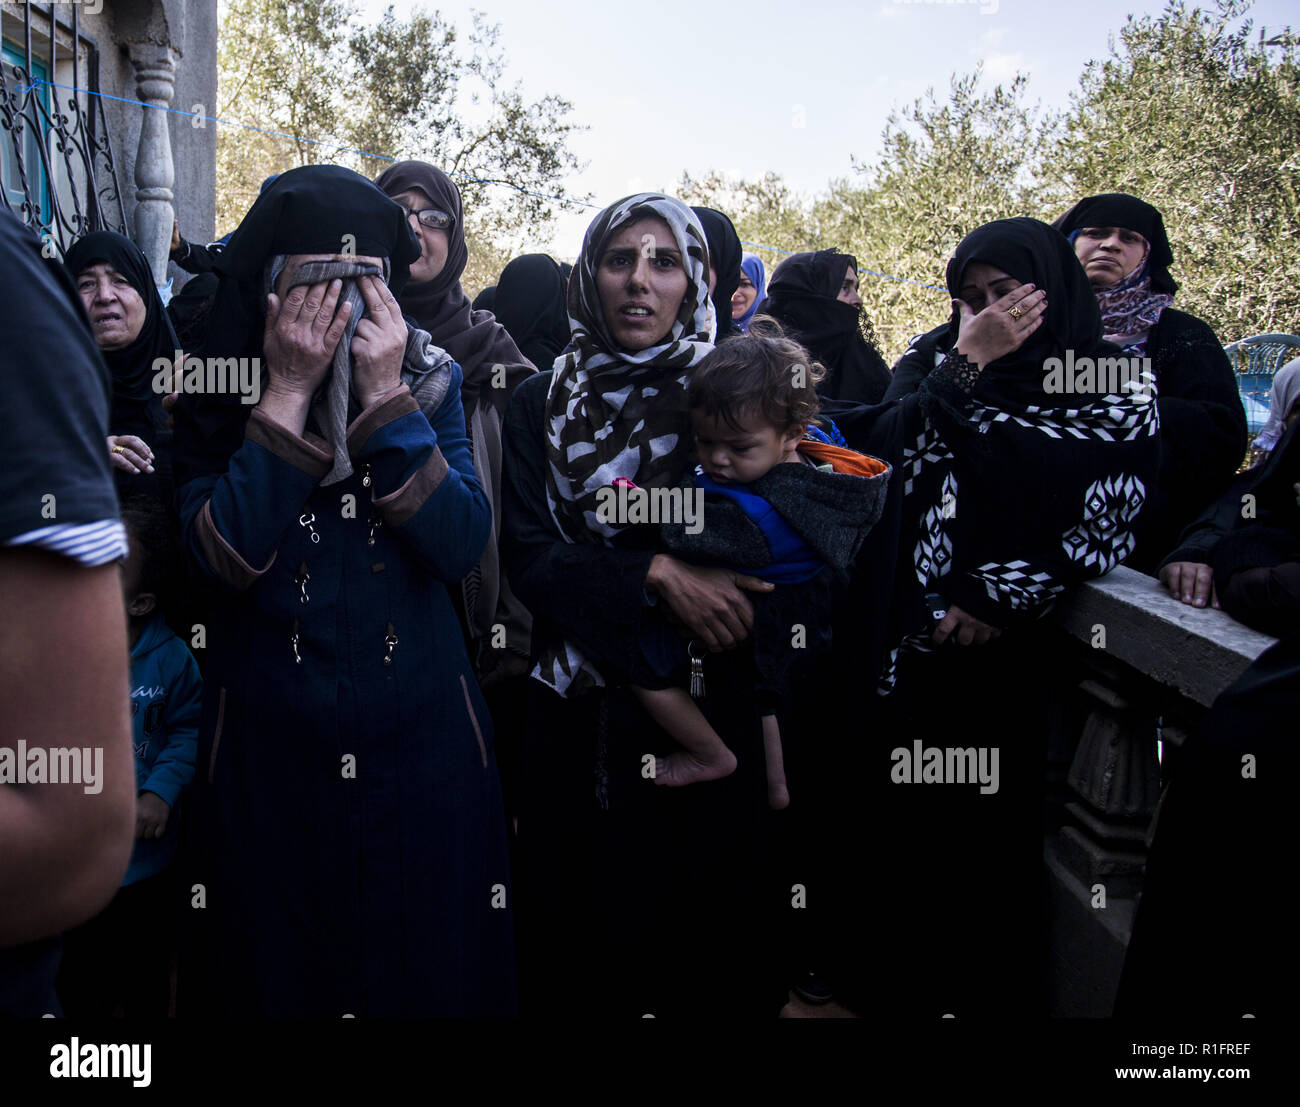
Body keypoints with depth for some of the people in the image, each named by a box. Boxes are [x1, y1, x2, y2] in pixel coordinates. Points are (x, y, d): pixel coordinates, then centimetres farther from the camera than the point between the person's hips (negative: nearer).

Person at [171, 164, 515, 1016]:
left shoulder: (430, 379, -1)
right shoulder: (216, 393, -2)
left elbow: (461, 545, -13)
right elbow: (225, 557, -16)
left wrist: (385, 396, -19)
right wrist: (288, 393, -19)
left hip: (418, 732, 1)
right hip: (271, 738, 0)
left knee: (429, 958, 12)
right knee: (282, 963, 13)